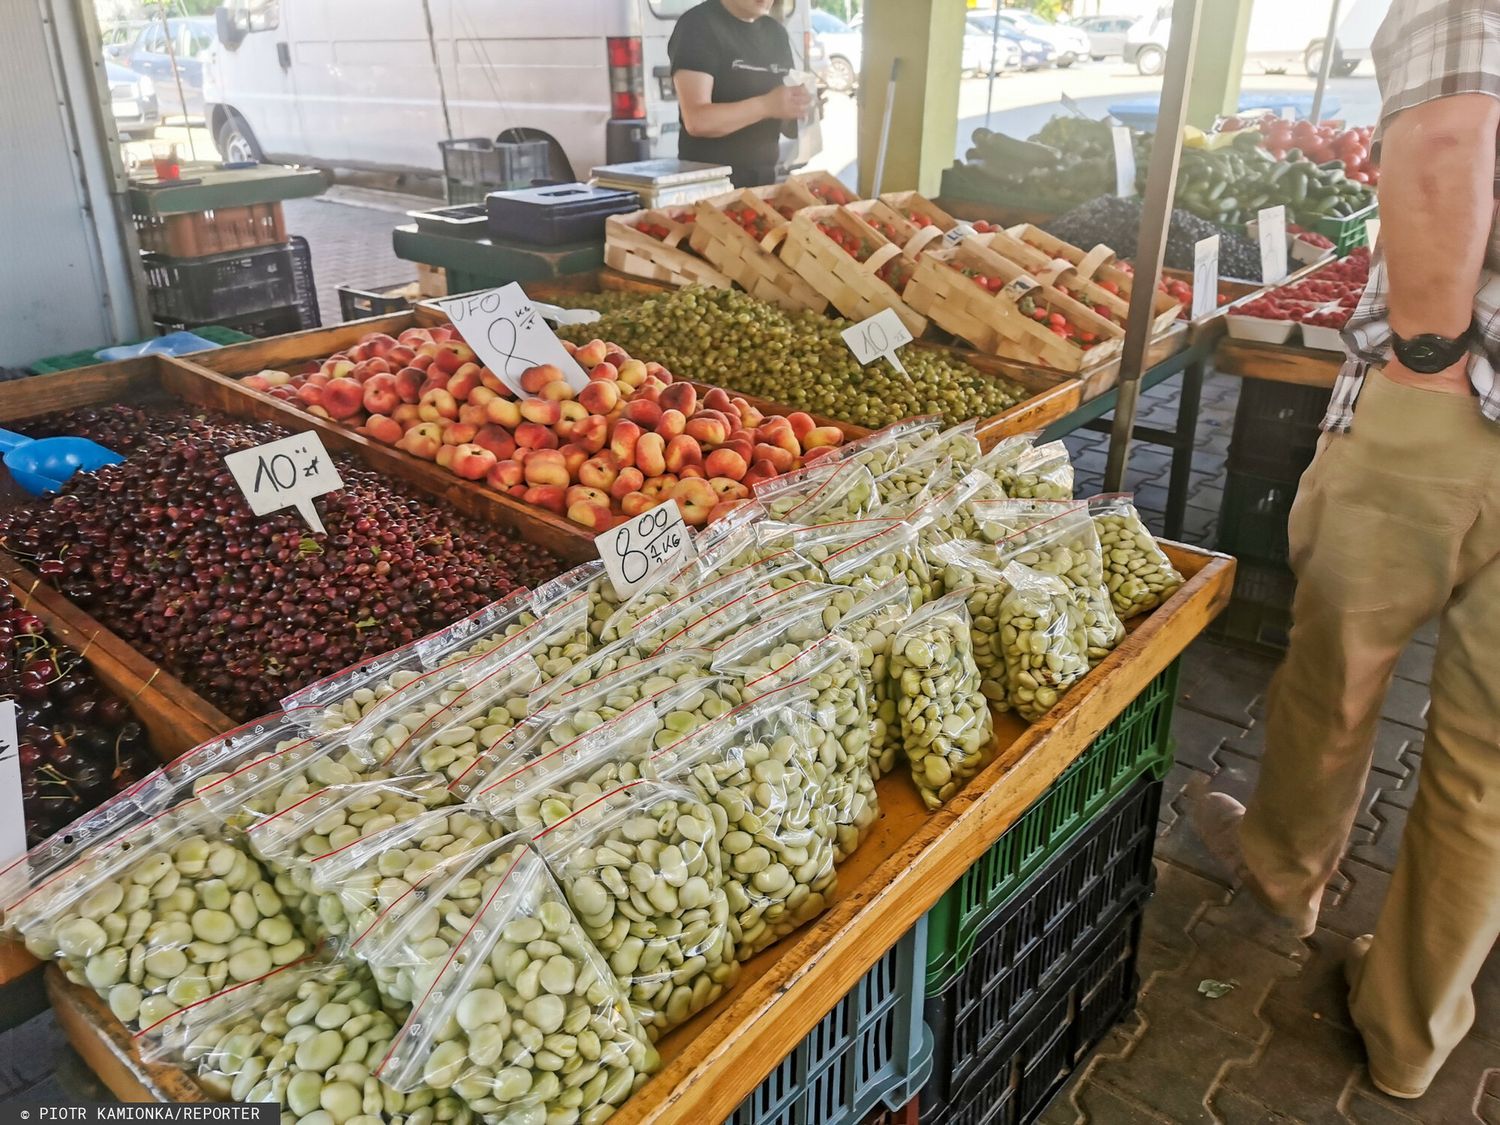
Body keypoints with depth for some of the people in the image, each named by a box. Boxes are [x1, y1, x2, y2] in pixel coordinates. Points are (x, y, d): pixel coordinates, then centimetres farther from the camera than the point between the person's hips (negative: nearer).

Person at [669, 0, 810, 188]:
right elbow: (696, 120, -19)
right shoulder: (697, 25, -8)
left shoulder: (777, 33, 13)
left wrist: (800, 108, -6)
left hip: (765, 181, 6)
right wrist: (766, 105, -25)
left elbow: (789, 127, 15)